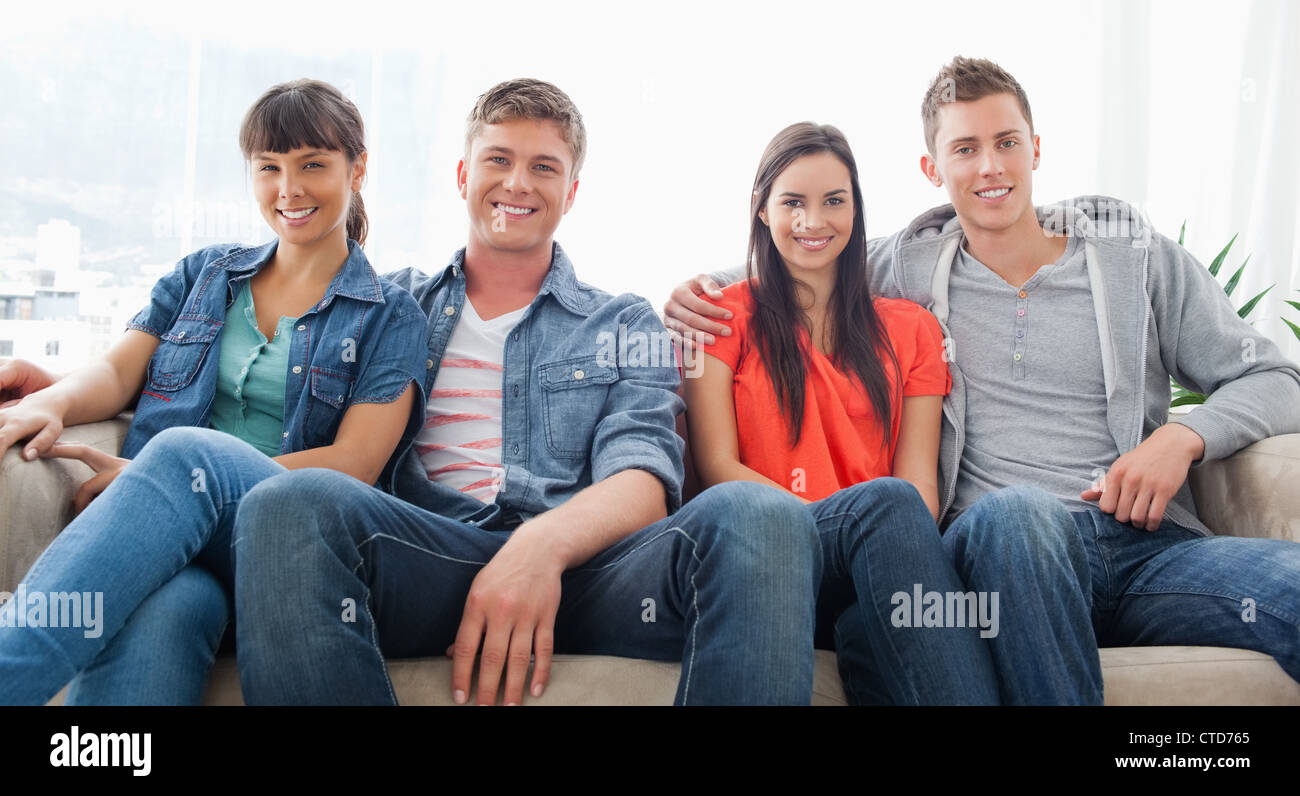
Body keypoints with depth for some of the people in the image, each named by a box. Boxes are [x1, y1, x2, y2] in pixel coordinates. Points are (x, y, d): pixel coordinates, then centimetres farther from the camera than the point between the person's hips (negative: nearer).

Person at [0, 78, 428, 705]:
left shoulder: (389, 317, 10)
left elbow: (353, 465, -3)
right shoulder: (202, 275, 24)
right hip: (164, 535, 3)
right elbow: (117, 370, 12)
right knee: (166, 606, -37)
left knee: (183, 451, -36)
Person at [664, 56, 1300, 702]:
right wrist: (701, 288, 8)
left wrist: (1183, 437, -4)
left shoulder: (1139, 258, 15)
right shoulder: (908, 266, 15)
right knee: (1011, 510, -39)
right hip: (999, 549, 0)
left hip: (1151, 543, 0)